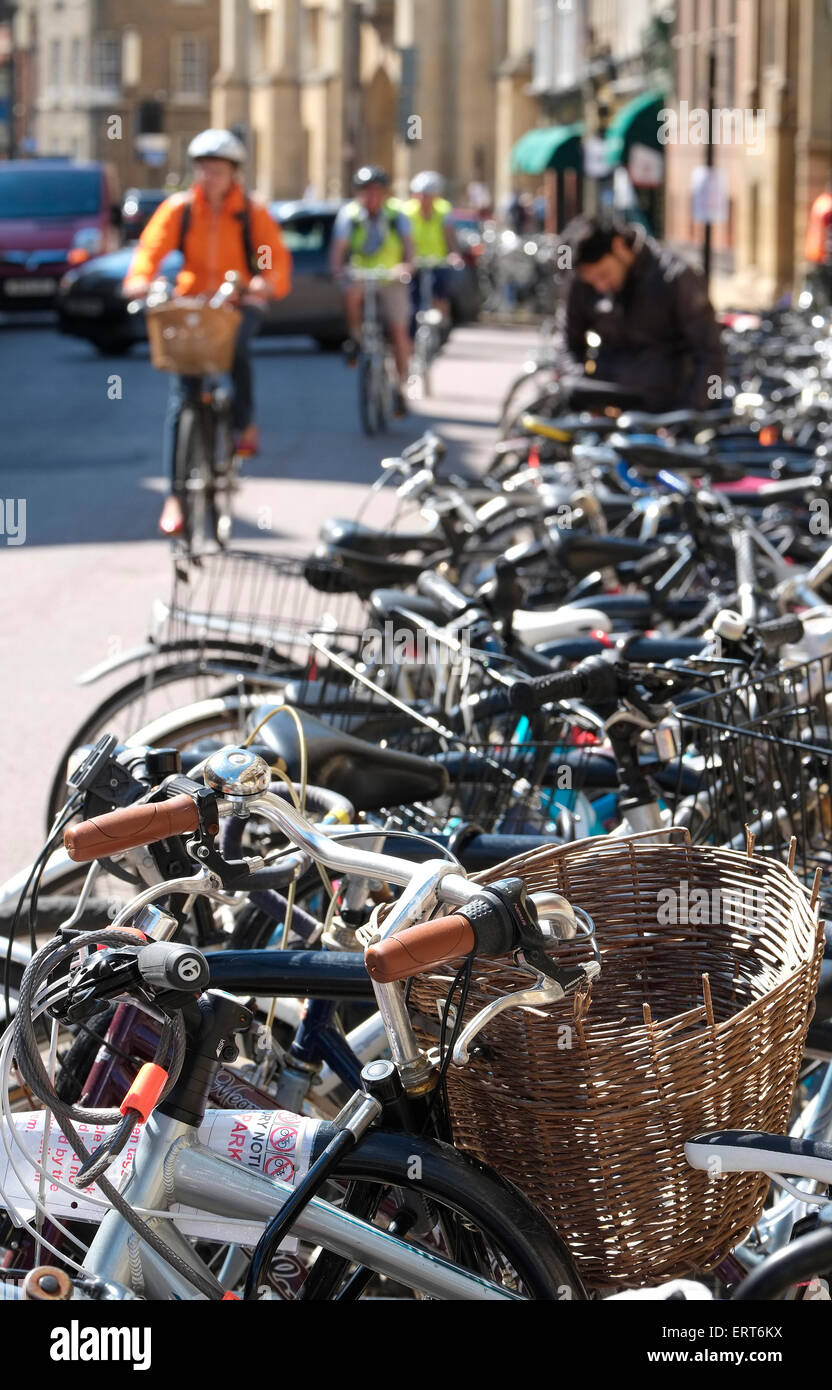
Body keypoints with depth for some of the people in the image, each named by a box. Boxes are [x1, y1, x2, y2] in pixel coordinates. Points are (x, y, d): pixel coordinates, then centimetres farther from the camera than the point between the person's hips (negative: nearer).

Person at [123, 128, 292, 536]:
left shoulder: (252, 213, -3)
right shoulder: (179, 209, 0)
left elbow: (277, 256, -11)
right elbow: (152, 247, -9)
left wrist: (268, 283, -34)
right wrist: (139, 279, -30)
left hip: (239, 304, -2)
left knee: (235, 345, -38)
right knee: (180, 398, -5)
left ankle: (244, 424, -14)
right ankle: (175, 494, 0)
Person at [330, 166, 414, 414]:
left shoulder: (395, 214, -9)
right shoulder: (349, 215, -9)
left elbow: (408, 242, -20)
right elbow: (339, 247, -17)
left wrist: (408, 265, -40)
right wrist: (338, 268, -38)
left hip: (391, 278, 0)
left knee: (399, 330, -7)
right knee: (352, 294, -35)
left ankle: (402, 388, 4)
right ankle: (356, 338, -7)